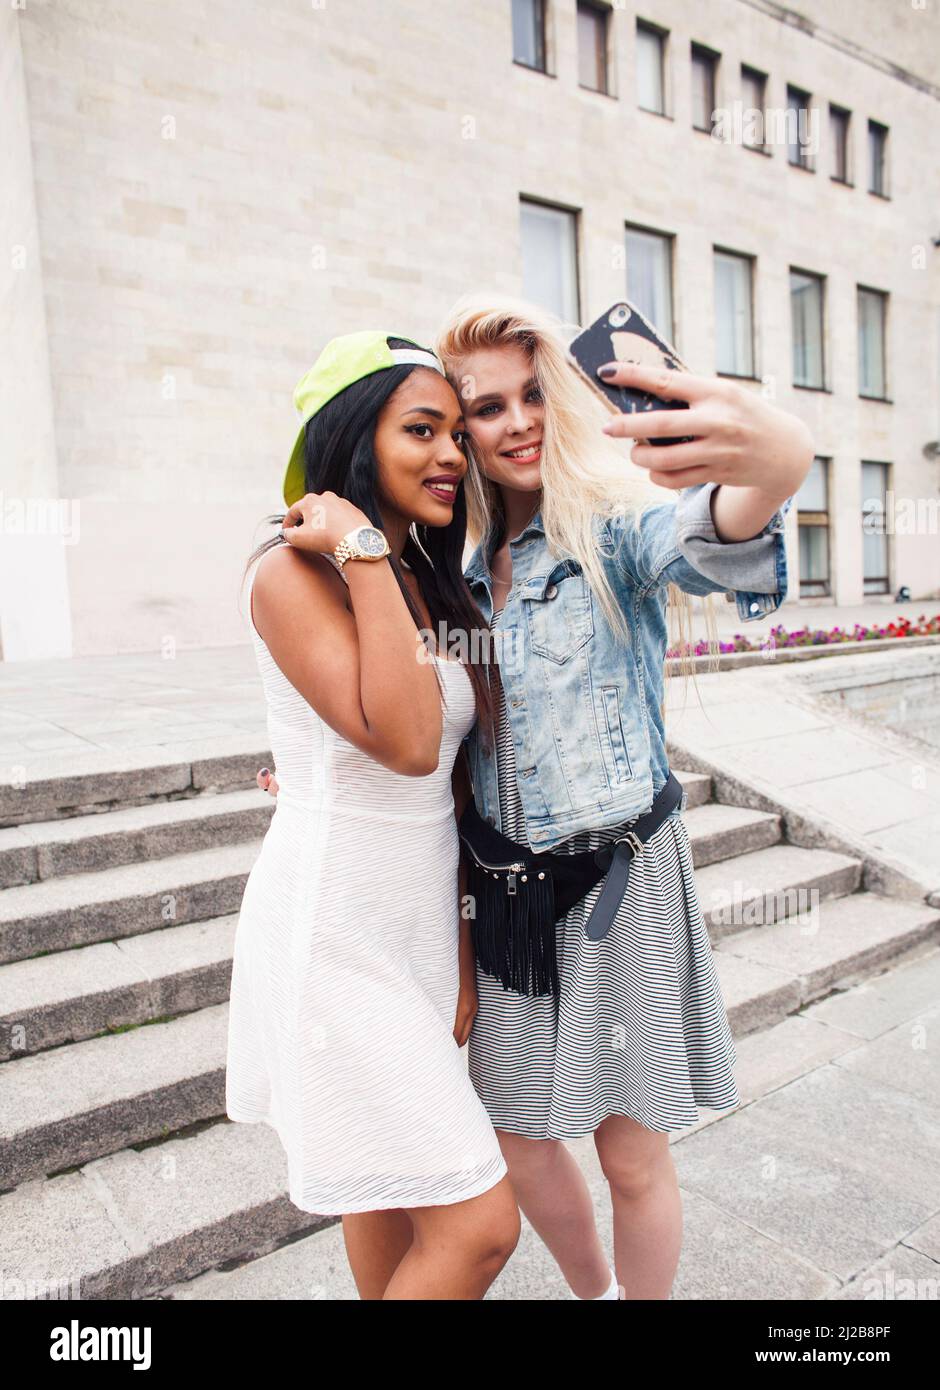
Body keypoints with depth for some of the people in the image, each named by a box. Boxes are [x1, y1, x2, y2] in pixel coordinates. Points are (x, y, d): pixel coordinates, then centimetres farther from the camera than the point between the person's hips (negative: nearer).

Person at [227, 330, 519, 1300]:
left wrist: (460, 956, 11)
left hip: (422, 920, 8)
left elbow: (451, 773, 11)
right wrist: (363, 553, -21)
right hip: (335, 936, -7)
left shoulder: (429, 584, 10)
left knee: (393, 1176, 21)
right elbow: (405, 740, -26)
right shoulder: (293, 570, -14)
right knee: (479, 1223, -3)